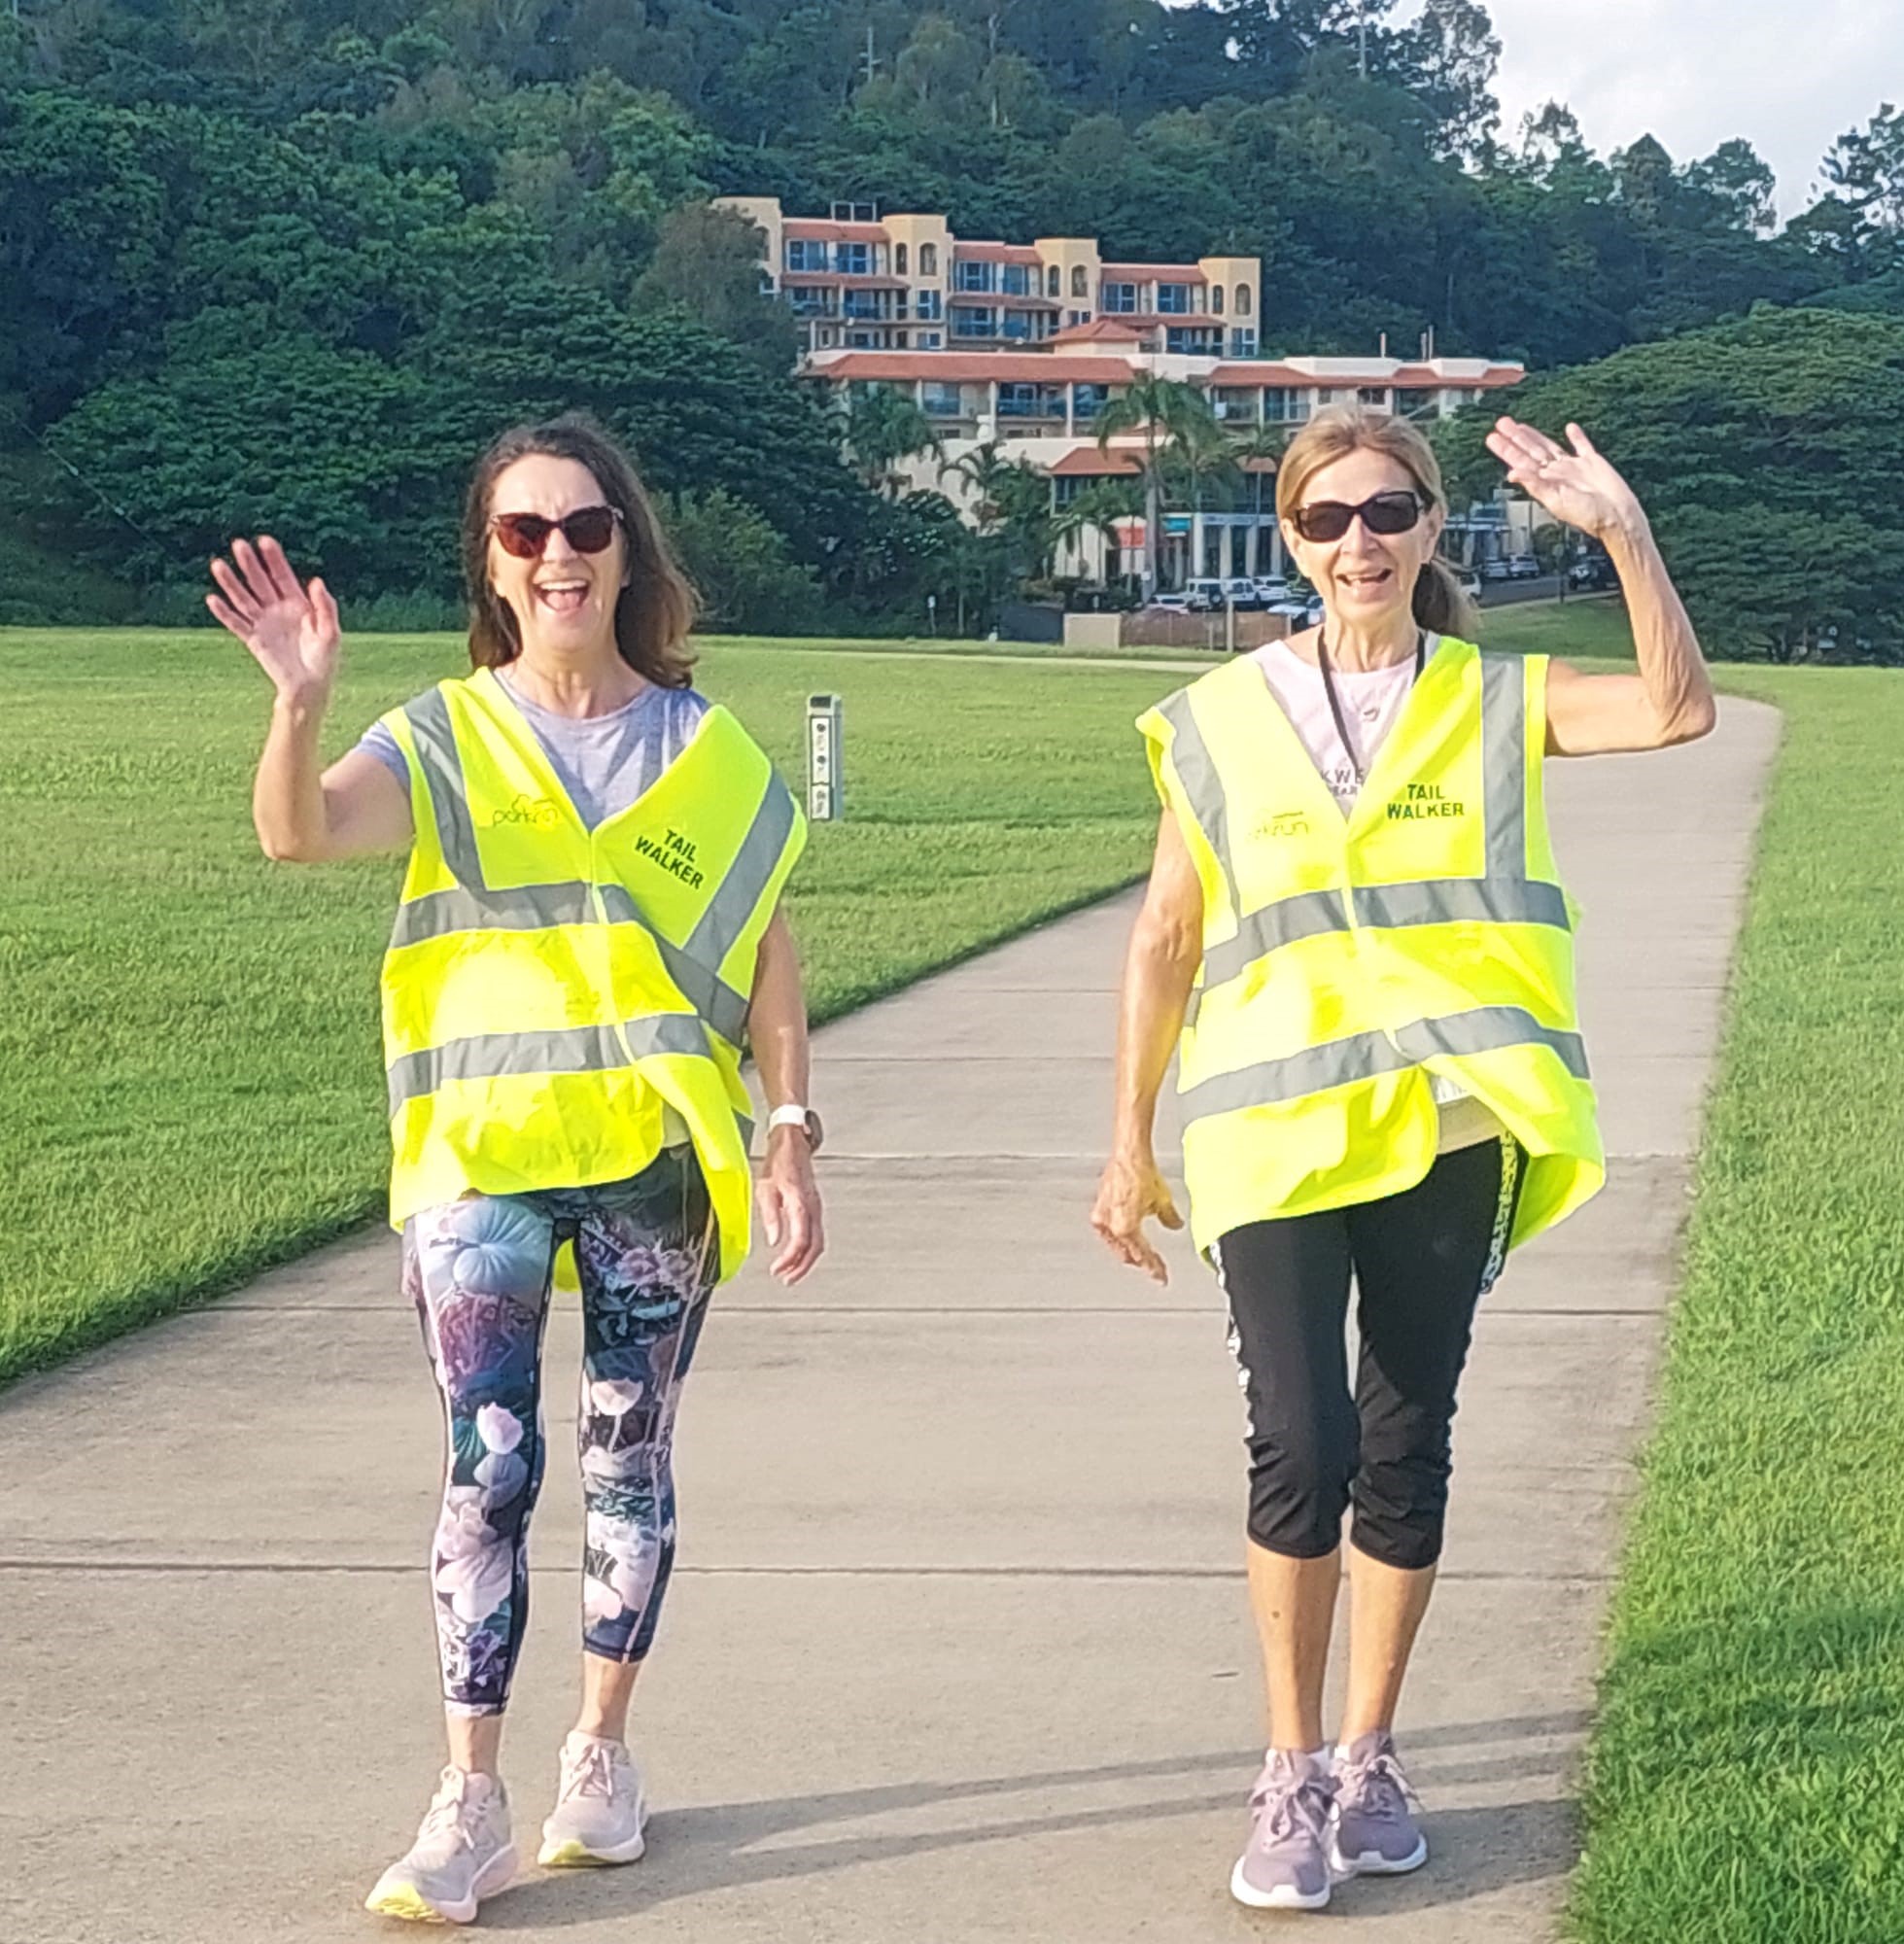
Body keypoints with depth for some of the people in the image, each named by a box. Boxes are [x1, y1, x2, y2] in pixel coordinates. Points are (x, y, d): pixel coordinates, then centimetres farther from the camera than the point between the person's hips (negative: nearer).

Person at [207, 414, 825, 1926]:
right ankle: (471, 1800, -1)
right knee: (492, 1468, -6)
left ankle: (603, 1752, 23)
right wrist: (303, 703, -37)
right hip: (483, 1160, -1)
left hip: (654, 1160, 1)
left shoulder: (704, 747, 5)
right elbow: (298, 833, -18)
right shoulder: (442, 743, 1)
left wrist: (793, 1134, 2)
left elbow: (763, 951, 8)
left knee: (628, 1460, 9)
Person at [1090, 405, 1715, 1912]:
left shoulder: (1494, 704, 5)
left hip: (1447, 1130, 1)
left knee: (1407, 1451, 8)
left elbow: (1679, 711, -12)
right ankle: (1291, 1774, 6)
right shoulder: (1224, 720, 4)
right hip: (1276, 1136, -1)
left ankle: (1369, 1760, 22)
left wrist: (1622, 530, -21)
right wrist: (1131, 1144, 7)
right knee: (1302, 1449, -9)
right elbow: (1165, 941, 8)